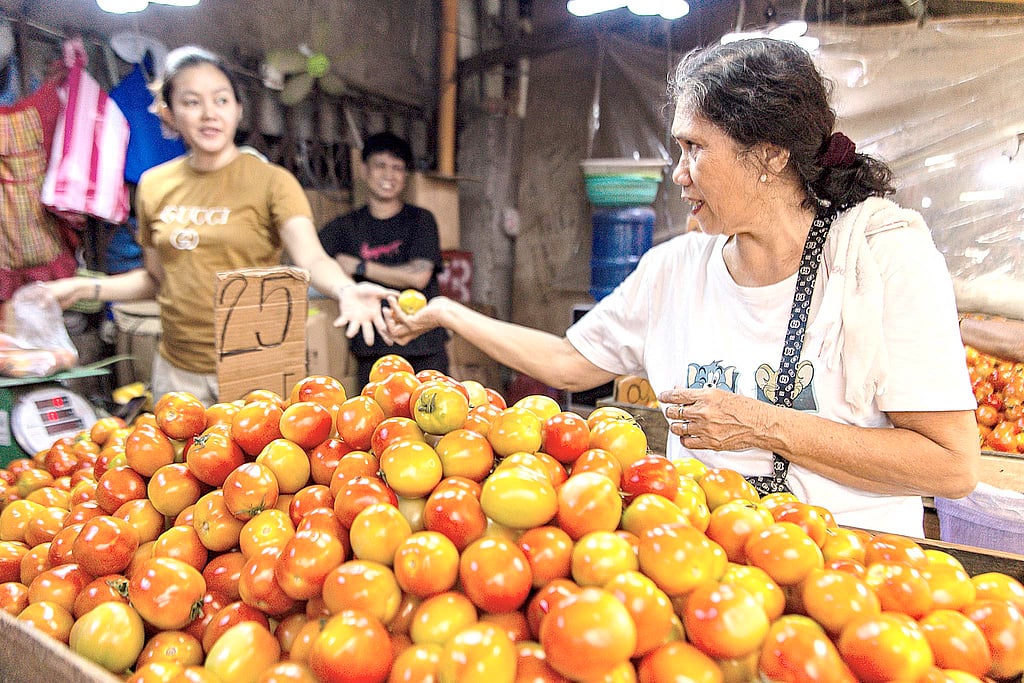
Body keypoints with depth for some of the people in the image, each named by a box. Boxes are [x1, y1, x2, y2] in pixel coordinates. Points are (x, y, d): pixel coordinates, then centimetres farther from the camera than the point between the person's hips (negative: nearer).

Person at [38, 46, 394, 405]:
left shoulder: (272, 181, -8)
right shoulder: (154, 186, 6)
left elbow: (311, 258, -24)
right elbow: (156, 277, 17)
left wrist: (345, 289, -44)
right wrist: (86, 288, 4)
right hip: (177, 371, 4)